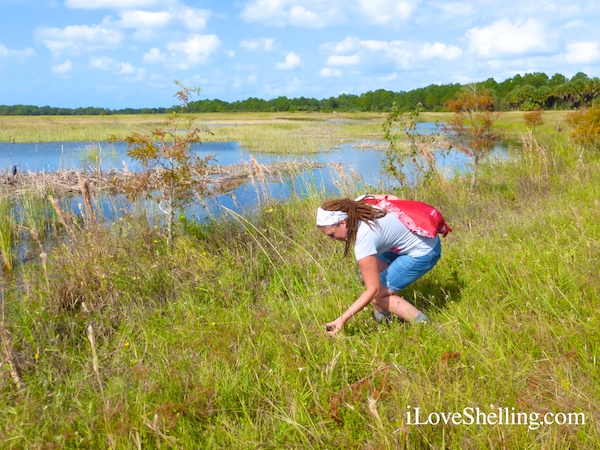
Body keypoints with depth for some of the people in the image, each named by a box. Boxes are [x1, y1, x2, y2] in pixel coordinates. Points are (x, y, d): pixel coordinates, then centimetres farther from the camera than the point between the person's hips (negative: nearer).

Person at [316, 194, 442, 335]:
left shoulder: (364, 240, -31)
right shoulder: (359, 206, -10)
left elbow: (373, 289, -26)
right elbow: (392, 198, 7)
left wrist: (343, 319, -24)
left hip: (424, 252, -10)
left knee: (378, 295, -7)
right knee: (368, 273, 6)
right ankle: (381, 321, 16)